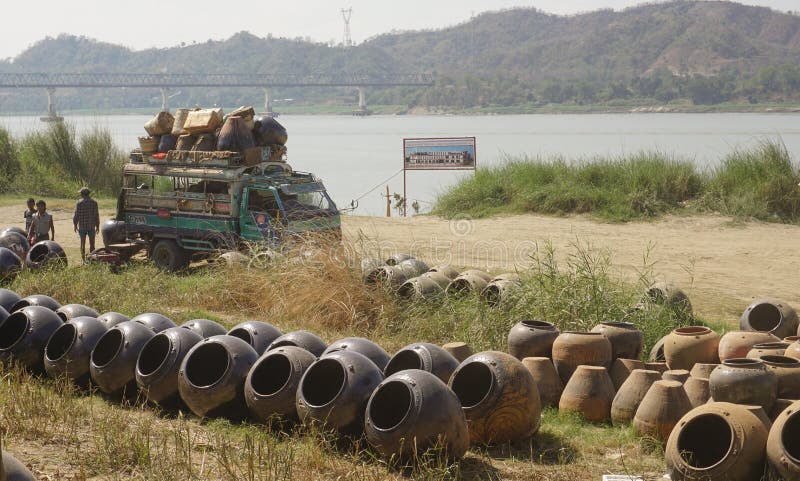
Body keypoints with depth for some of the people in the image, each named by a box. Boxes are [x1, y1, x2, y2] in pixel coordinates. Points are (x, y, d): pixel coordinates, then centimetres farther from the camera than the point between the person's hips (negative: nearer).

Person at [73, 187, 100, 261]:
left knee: (83, 242, 7)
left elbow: (76, 215, -4)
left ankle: (83, 258, 6)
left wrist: (75, 225, 8)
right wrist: (97, 226, 7)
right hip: (91, 226, 1)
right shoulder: (94, 202, 0)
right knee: (92, 243, 6)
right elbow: (96, 215, 1)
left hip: (82, 226, -1)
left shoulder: (79, 203, -6)